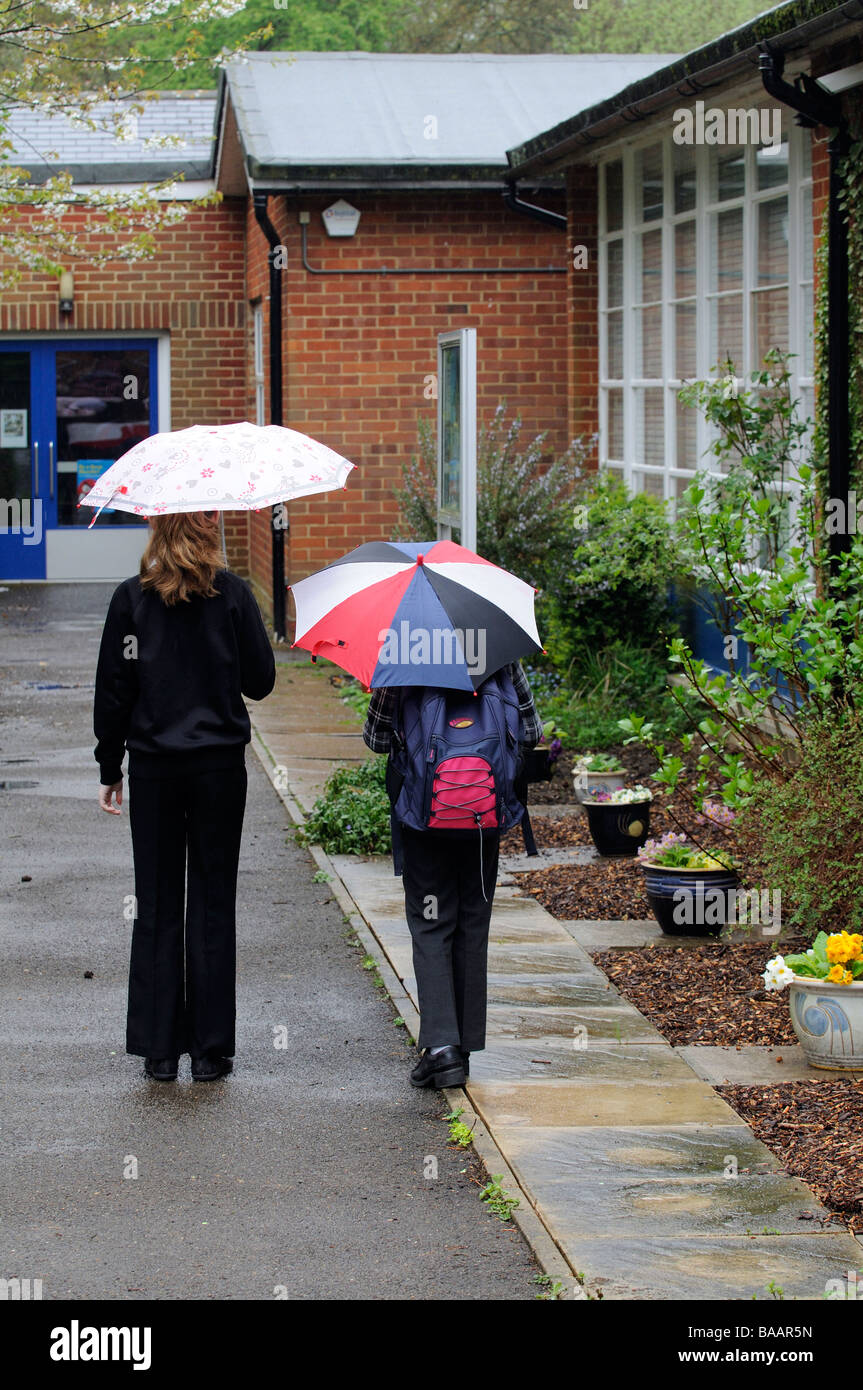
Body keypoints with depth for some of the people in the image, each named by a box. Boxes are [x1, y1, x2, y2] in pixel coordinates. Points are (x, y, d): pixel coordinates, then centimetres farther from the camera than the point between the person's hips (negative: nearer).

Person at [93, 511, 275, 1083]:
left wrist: (110, 768, 6)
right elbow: (261, 681, -1)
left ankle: (159, 1049, 8)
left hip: (153, 767, 0)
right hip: (220, 764, 0)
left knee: (157, 906, 7)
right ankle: (210, 1048, 7)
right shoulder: (233, 594, -5)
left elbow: (113, 689, -2)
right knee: (213, 904, 6)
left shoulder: (132, 598, -4)